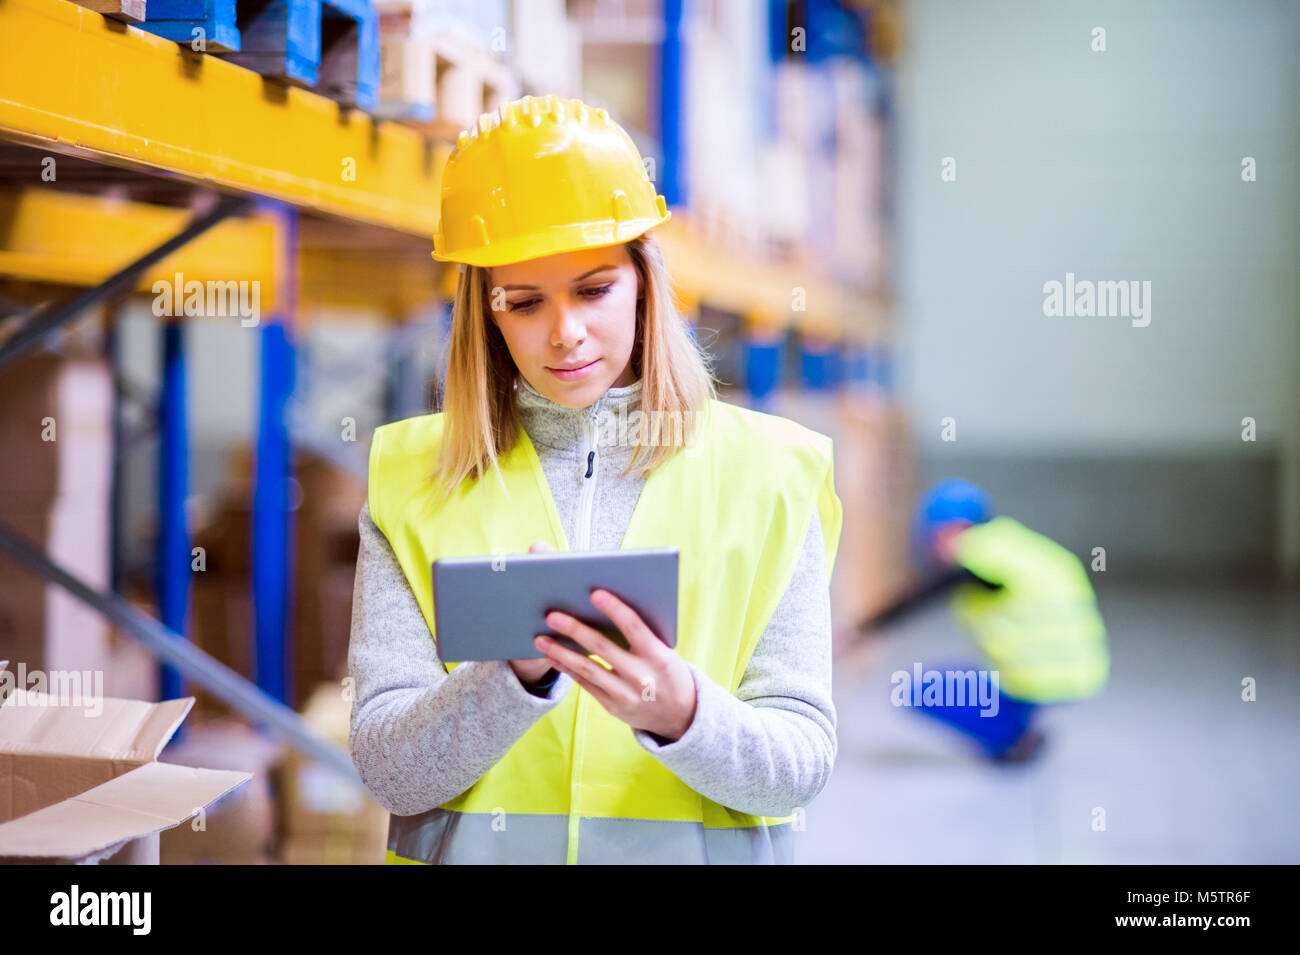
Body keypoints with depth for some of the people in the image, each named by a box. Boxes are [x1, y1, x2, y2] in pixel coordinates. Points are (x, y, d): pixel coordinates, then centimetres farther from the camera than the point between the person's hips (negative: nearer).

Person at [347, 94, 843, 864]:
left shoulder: (763, 472, 5)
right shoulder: (413, 483, 6)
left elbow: (802, 763, 0)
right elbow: (389, 771, -1)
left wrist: (681, 712, -18)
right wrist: (520, 673, -17)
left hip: (699, 847, 0)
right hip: (473, 848, 0)